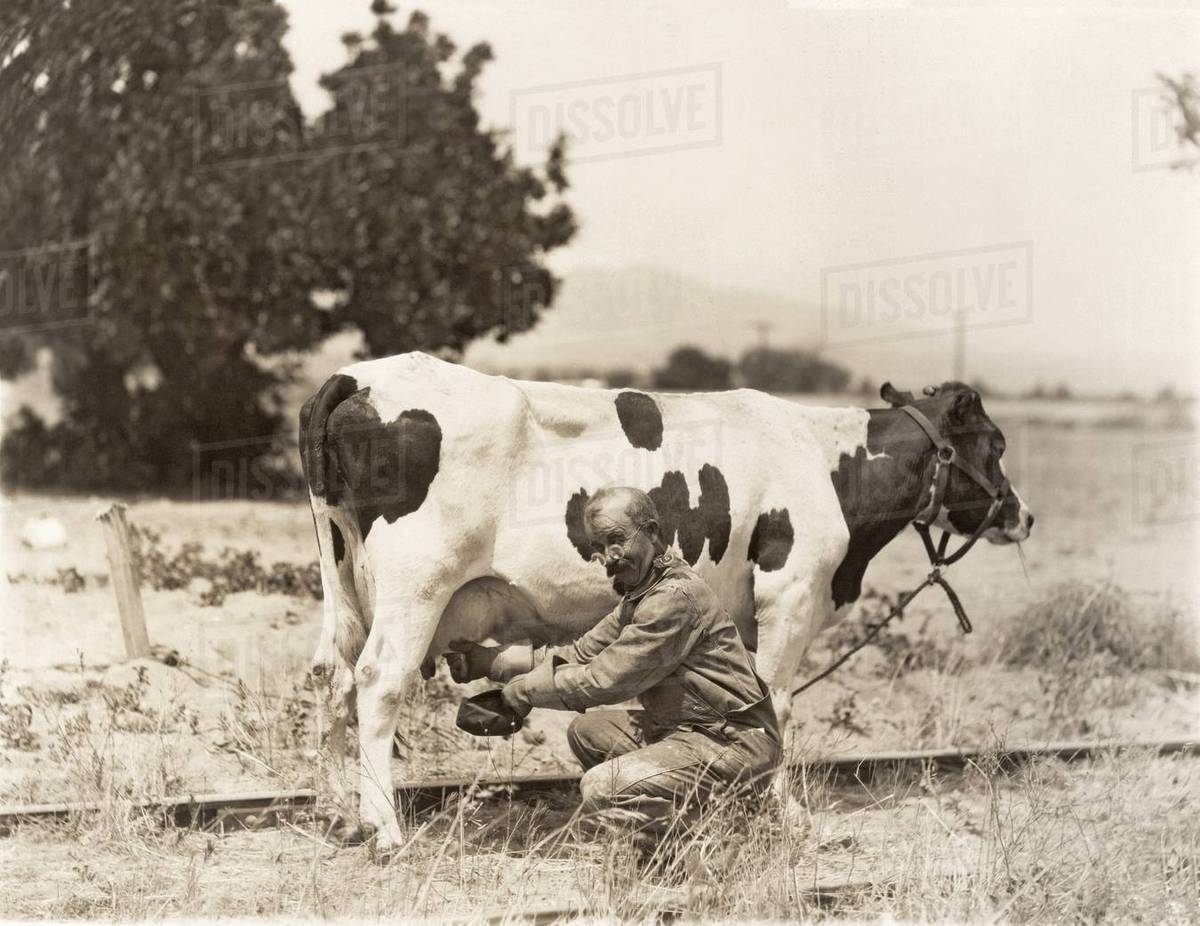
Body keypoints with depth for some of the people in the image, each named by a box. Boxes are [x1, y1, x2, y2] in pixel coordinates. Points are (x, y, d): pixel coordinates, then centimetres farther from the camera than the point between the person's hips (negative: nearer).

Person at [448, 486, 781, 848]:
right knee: (585, 731, 16)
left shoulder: (677, 597, -20)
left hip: (736, 744, -11)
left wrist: (523, 690, -8)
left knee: (600, 789, -21)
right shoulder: (640, 594, 12)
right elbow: (580, 655, 14)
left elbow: (604, 680, -20)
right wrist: (486, 660, 8)